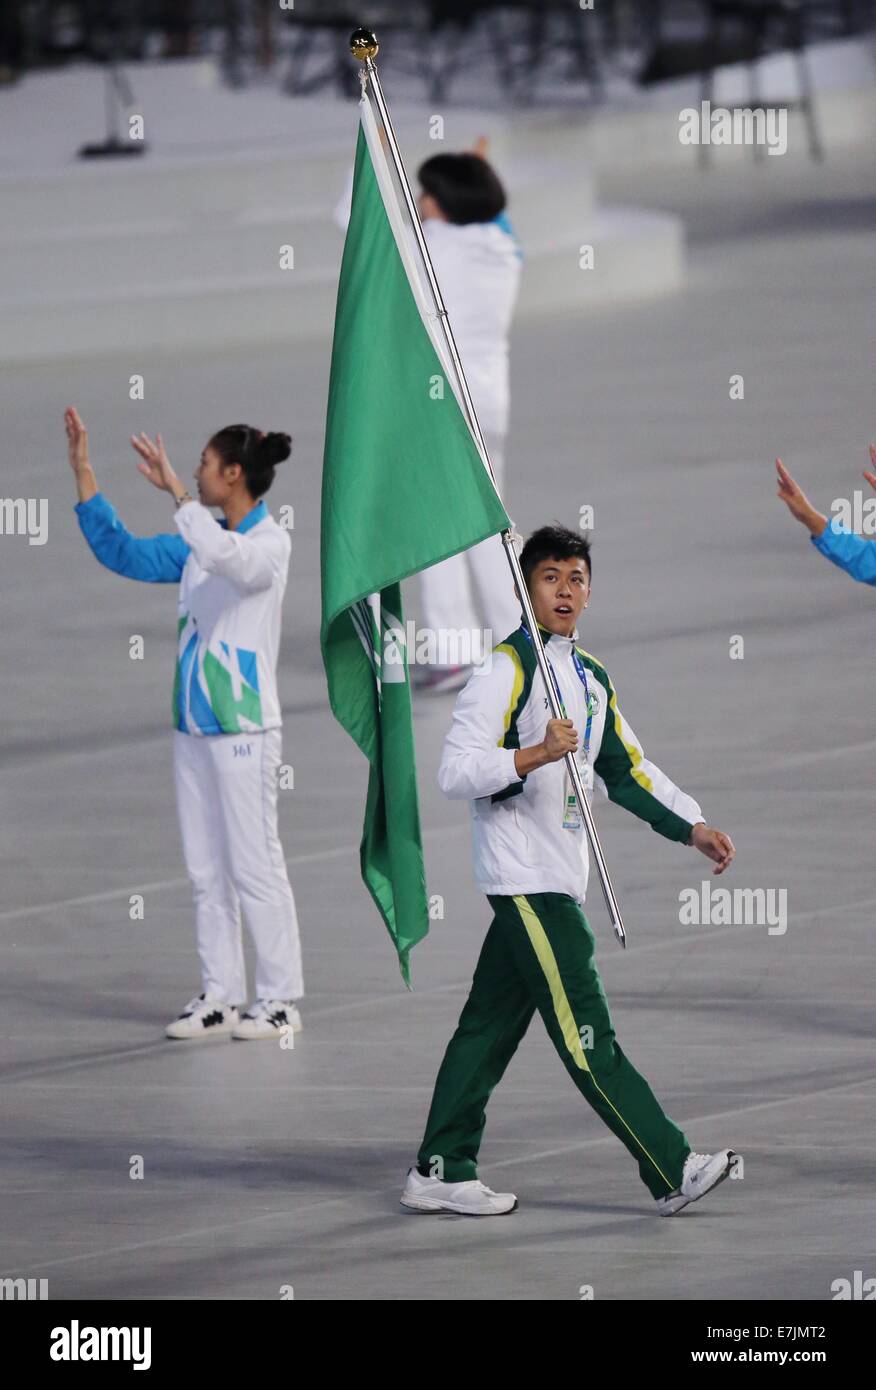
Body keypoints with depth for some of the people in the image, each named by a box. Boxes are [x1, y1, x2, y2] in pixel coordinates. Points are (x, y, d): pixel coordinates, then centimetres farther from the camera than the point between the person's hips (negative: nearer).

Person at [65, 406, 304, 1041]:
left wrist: (176, 490, -36)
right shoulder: (198, 542, 10)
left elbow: (232, 559, -34)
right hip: (194, 727, 8)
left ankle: (281, 1000, 3)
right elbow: (122, 552, 16)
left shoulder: (271, 541, -12)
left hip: (245, 729, -8)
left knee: (255, 866, -4)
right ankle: (220, 997, 15)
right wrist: (84, 473, 11)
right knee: (207, 870, 9)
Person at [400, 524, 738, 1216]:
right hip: (526, 877, -9)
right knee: (586, 1034, -8)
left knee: (492, 1023, 11)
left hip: (558, 881, 9)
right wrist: (534, 755, -30)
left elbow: (627, 769, 26)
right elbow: (454, 771, -17)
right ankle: (672, 1172, -12)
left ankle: (441, 1173, 15)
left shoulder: (591, 677, 17)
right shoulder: (507, 669, -11)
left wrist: (693, 827, 16)